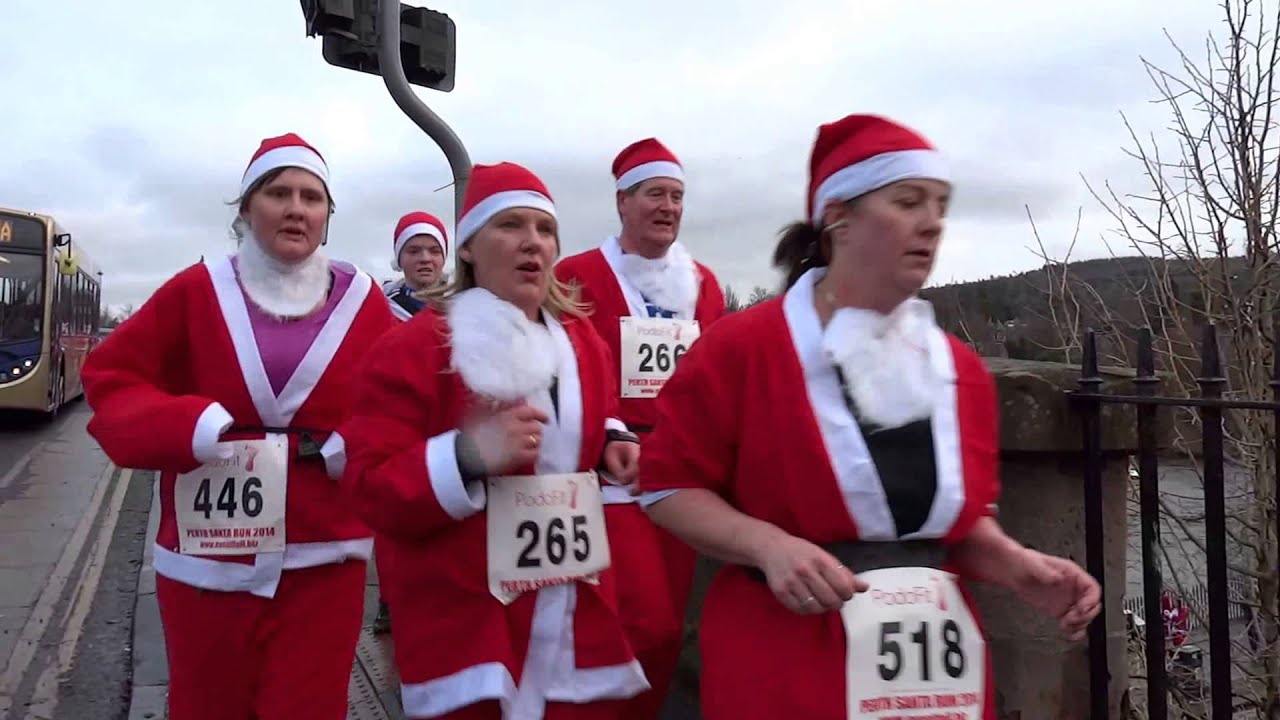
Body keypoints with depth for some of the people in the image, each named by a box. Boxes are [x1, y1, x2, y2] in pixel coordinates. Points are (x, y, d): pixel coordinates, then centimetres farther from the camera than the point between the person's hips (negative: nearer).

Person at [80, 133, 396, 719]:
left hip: (322, 560, 0)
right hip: (208, 558, 1)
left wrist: (346, 449, -14)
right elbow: (110, 381, 1)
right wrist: (196, 427, -14)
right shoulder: (195, 292, -1)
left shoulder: (361, 302, 1)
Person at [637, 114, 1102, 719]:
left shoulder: (960, 369, 5)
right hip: (786, 666, -4)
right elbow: (668, 485, -6)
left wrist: (1018, 567, -6)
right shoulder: (741, 347, -10)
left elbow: (965, 520, 13)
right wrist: (769, 546, -20)